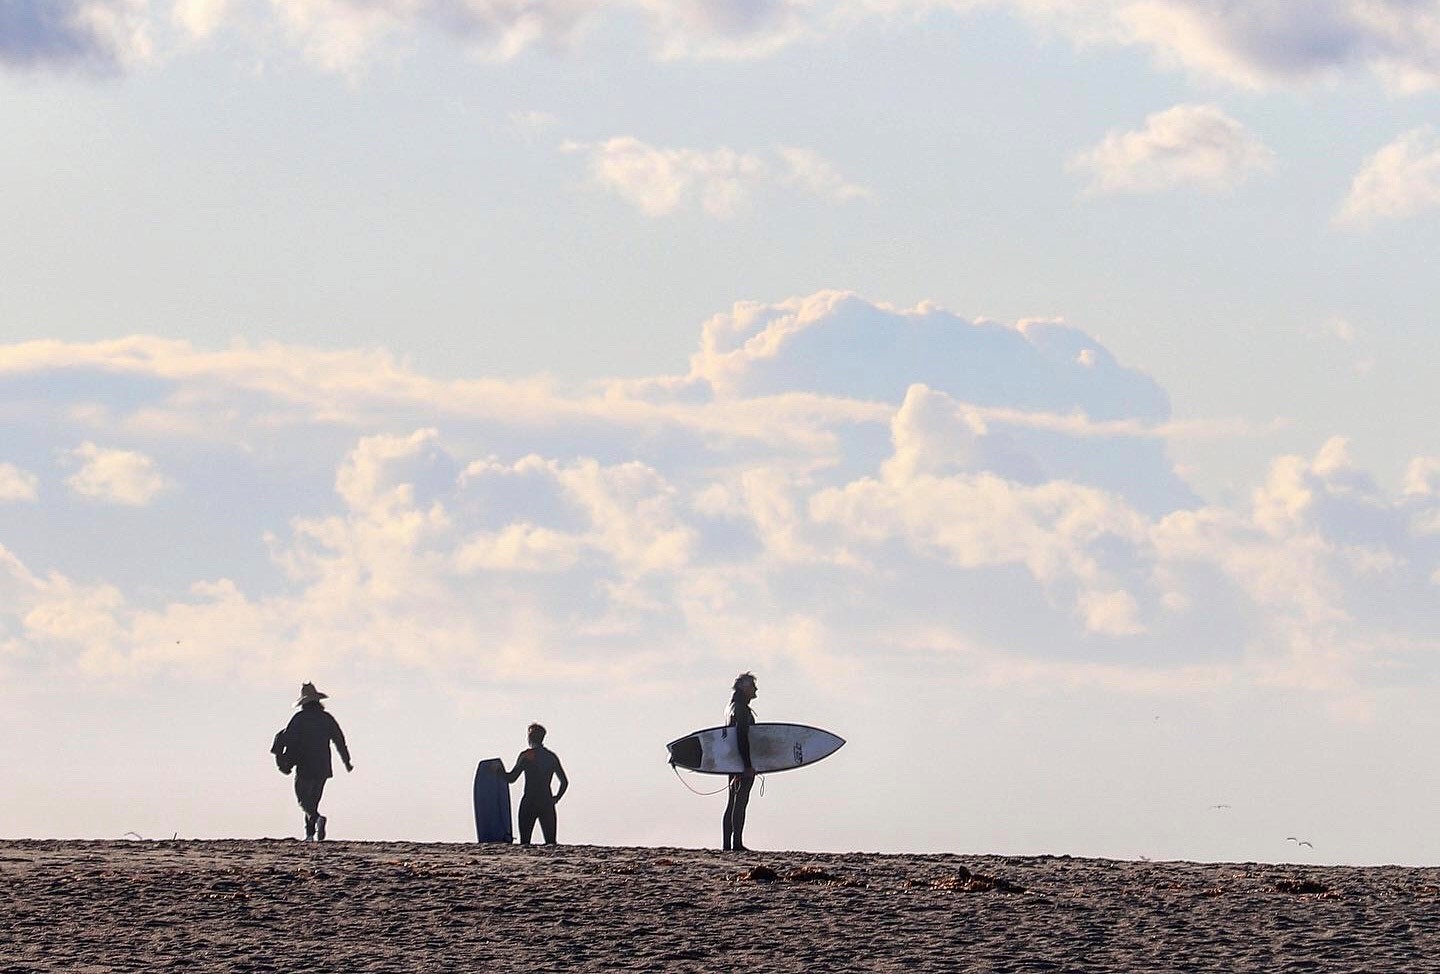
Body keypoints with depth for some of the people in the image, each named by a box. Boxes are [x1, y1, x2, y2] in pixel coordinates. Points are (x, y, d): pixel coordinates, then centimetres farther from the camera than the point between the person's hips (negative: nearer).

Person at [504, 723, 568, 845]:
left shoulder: (526, 755, -3)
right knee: (550, 842, 3)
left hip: (529, 802, -4)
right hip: (547, 802, 4)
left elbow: (511, 778, -4)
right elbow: (565, 782, 10)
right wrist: (556, 798, 16)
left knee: (525, 842, -3)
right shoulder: (552, 756, 10)